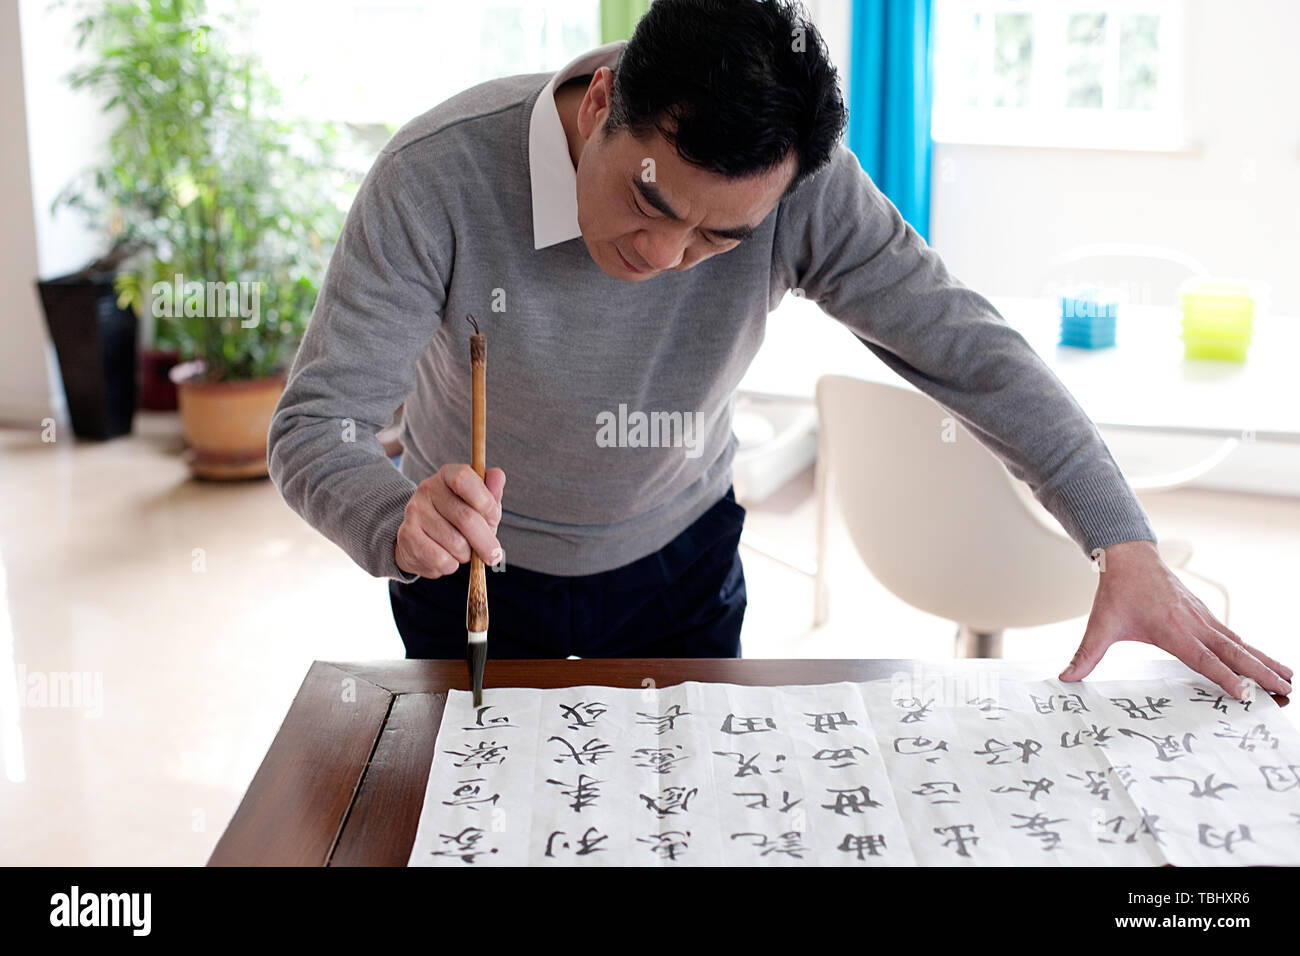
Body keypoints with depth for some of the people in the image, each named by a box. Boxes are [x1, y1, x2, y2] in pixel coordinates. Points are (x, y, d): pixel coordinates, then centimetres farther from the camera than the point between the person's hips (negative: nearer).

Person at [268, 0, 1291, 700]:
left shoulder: (801, 184, -27)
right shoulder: (437, 177, -32)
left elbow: (964, 344, -23)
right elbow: (315, 426, -30)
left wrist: (1127, 548, -30)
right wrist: (400, 520, -53)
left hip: (678, 558, 1)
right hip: (479, 563, -1)